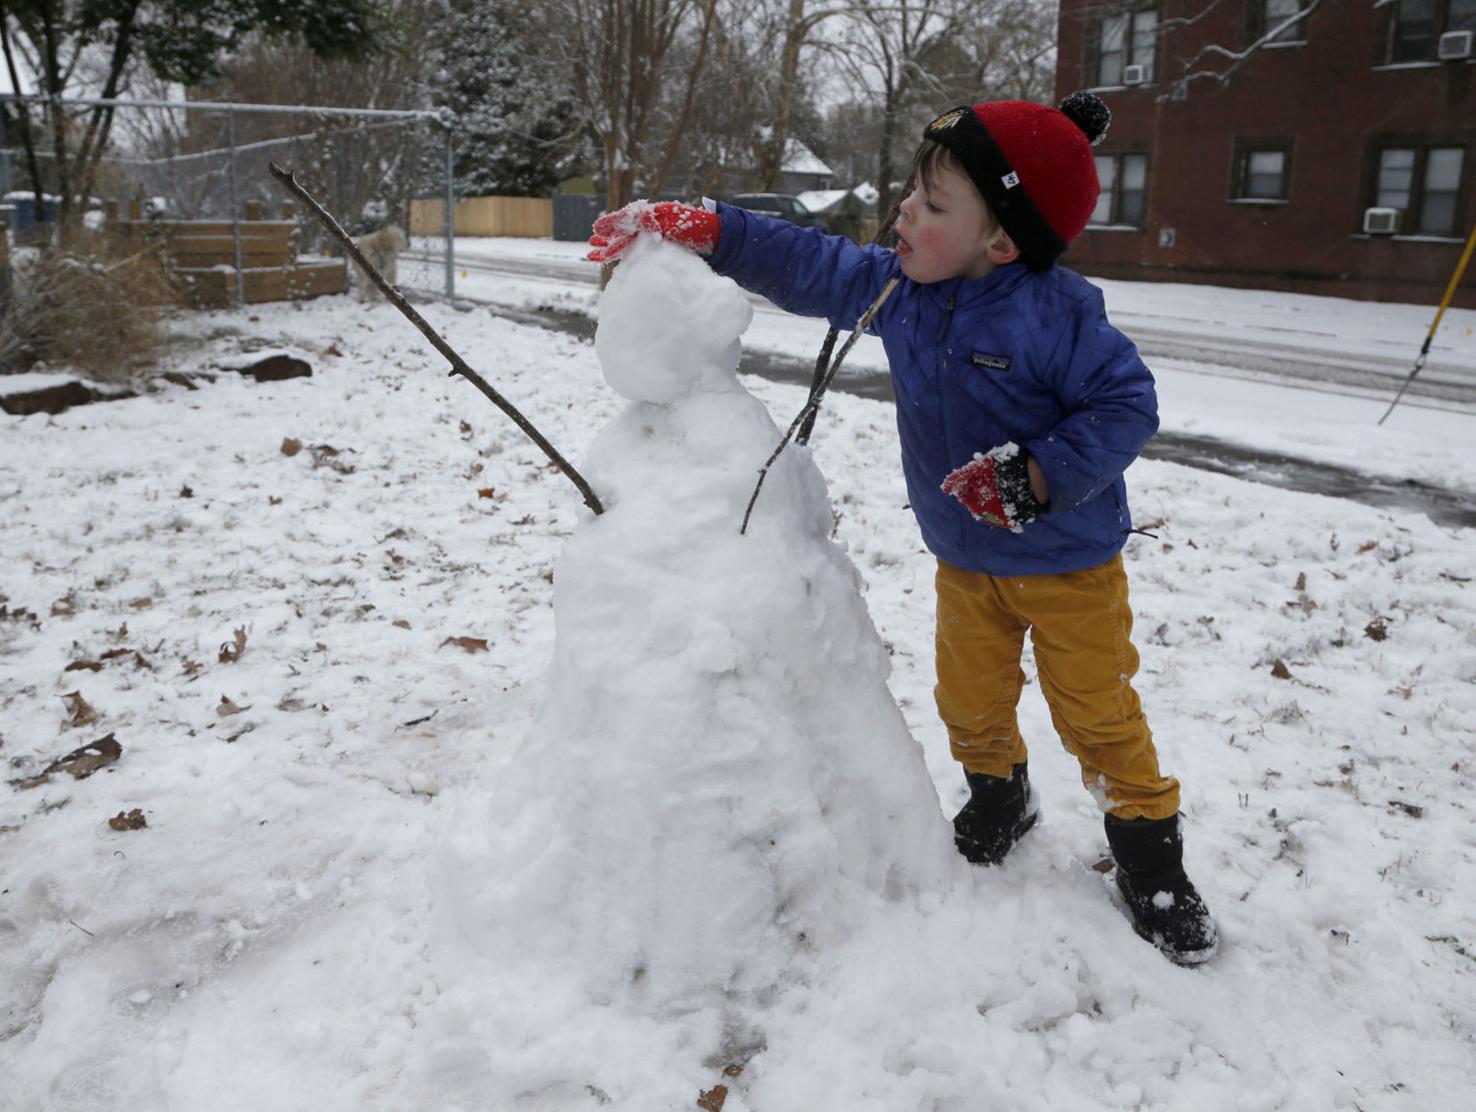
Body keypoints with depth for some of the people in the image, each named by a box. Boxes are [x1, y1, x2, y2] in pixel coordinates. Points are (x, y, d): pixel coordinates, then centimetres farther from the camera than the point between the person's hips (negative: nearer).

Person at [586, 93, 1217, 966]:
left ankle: (1151, 852, 26)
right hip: (965, 558, 6)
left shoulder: (1058, 314, -26)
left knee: (1097, 712, 5)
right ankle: (999, 799, 47)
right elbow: (807, 269, -1)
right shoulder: (897, 289, -6)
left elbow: (1127, 405, -22)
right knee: (970, 699, 18)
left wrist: (1036, 476, -32)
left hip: (1068, 559, -5)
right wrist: (701, 229, -7)